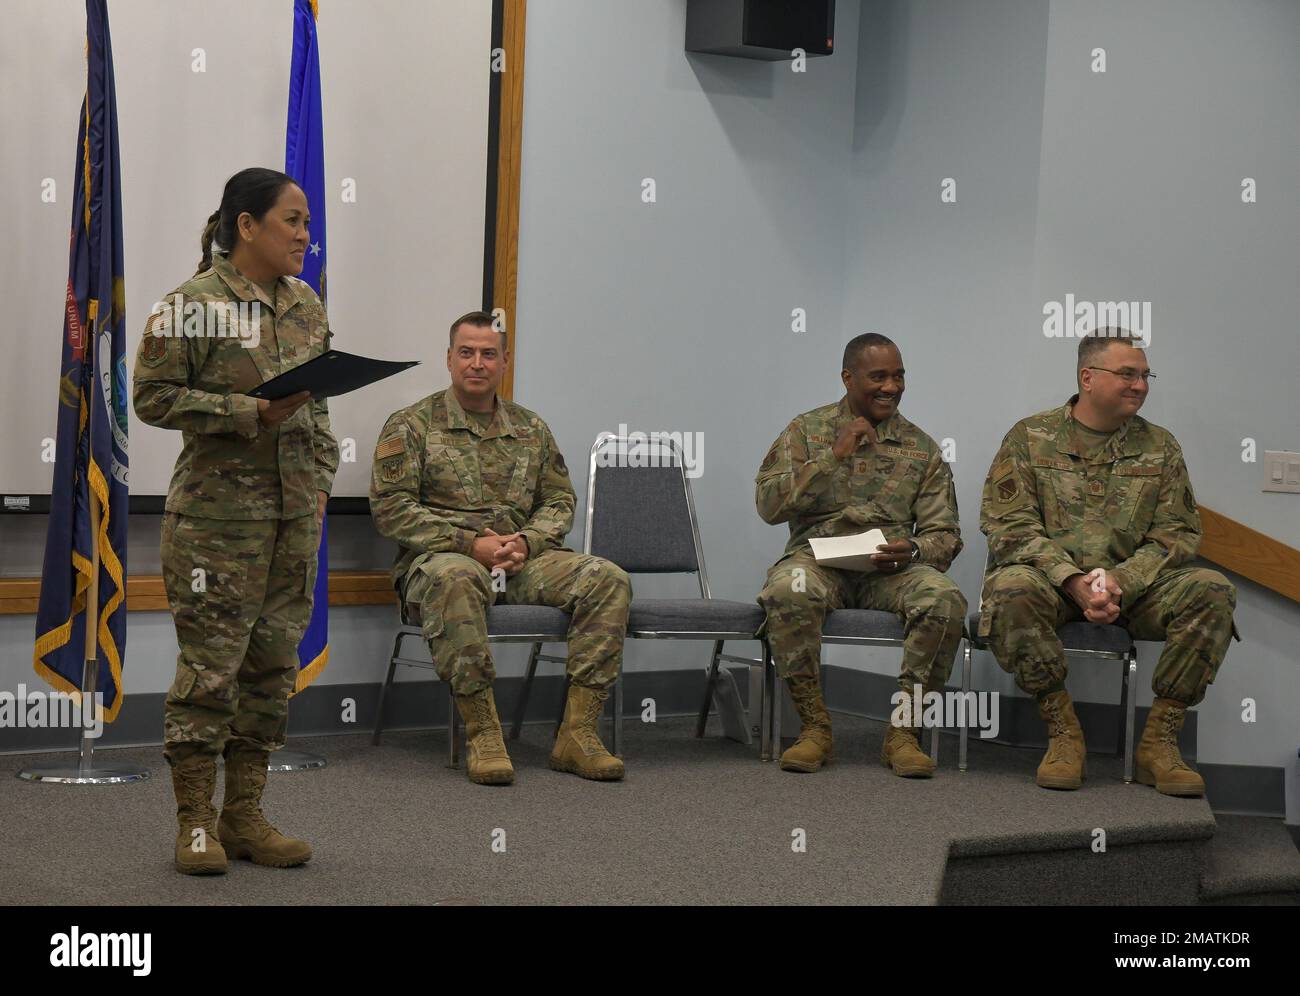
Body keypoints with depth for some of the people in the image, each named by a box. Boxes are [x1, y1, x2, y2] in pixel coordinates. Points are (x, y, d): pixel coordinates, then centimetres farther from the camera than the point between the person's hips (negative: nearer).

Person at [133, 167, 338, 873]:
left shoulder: (306, 306, 12)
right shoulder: (192, 305, -8)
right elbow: (152, 397, -11)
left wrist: (320, 479, 9)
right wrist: (252, 412, -18)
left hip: (295, 513, 7)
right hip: (218, 509, -6)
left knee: (274, 663, 8)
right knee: (210, 663, -4)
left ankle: (244, 815, 17)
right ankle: (195, 823, 7)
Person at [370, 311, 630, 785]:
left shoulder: (531, 429, 18)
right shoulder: (411, 425, 4)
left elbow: (559, 500, 17)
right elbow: (390, 508, -5)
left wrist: (526, 541, -6)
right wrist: (470, 543, -15)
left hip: (520, 559, 5)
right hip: (440, 559, -4)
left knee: (608, 580, -20)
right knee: (455, 578, -43)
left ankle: (577, 733, -22)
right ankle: (482, 733, -35)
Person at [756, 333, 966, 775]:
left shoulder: (921, 449, 13)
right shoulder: (806, 431, 9)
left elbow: (945, 535, 9)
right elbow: (769, 505, -3)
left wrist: (914, 551, -15)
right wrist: (834, 456, -10)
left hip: (891, 567, 1)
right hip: (819, 557, -1)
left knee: (945, 600, -31)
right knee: (786, 591, -37)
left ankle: (903, 730, -18)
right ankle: (815, 727, -22)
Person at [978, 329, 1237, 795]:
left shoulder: (1159, 447, 13)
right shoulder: (1030, 437, 4)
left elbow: (1176, 533, 5)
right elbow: (1008, 525, -5)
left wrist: (1122, 581, -14)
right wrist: (1073, 581, -20)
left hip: (1133, 583, 3)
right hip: (1051, 578, -2)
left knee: (1213, 591, -25)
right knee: (1011, 589, -37)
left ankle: (1159, 740, -19)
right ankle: (1063, 732, -22)